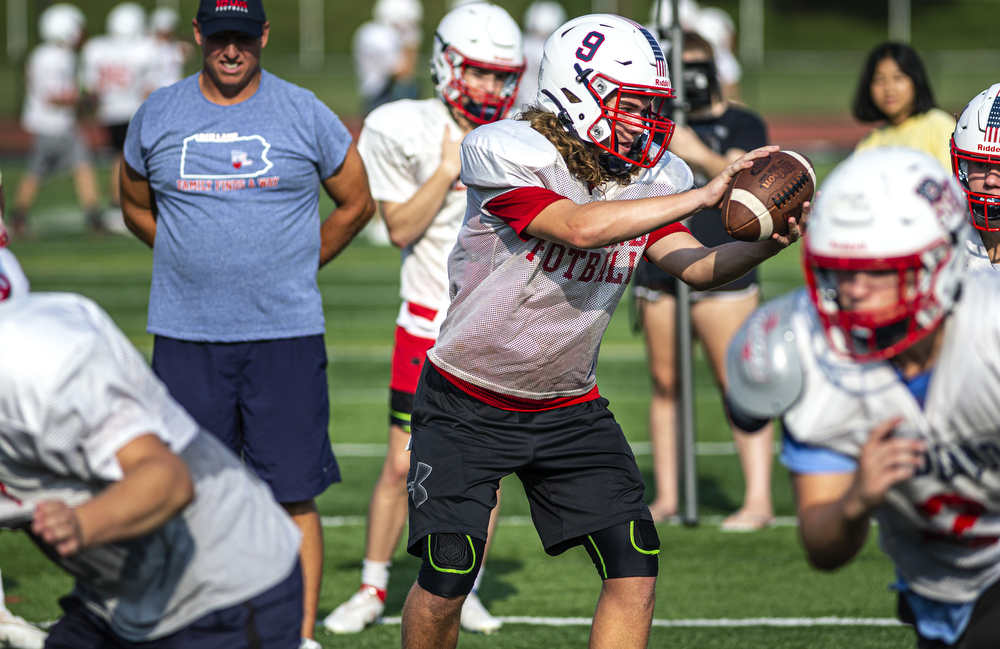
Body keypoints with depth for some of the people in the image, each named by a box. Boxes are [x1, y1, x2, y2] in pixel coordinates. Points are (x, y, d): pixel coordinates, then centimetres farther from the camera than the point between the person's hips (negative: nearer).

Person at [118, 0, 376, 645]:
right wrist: (195, 264, 12)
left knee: (294, 494, -2)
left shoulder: (305, 115, 0)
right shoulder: (157, 118, 5)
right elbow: (137, 208, 20)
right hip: (187, 335, 2)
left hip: (286, 333, -2)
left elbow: (357, 204, 12)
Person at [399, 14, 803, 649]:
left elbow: (698, 266, -10)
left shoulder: (644, 179, -2)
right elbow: (579, 227, -34)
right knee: (445, 583, -8)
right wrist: (704, 197, -34)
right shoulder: (510, 155, -21)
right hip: (468, 407, -5)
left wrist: (766, 244, -30)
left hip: (569, 411, 5)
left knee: (635, 571, -8)